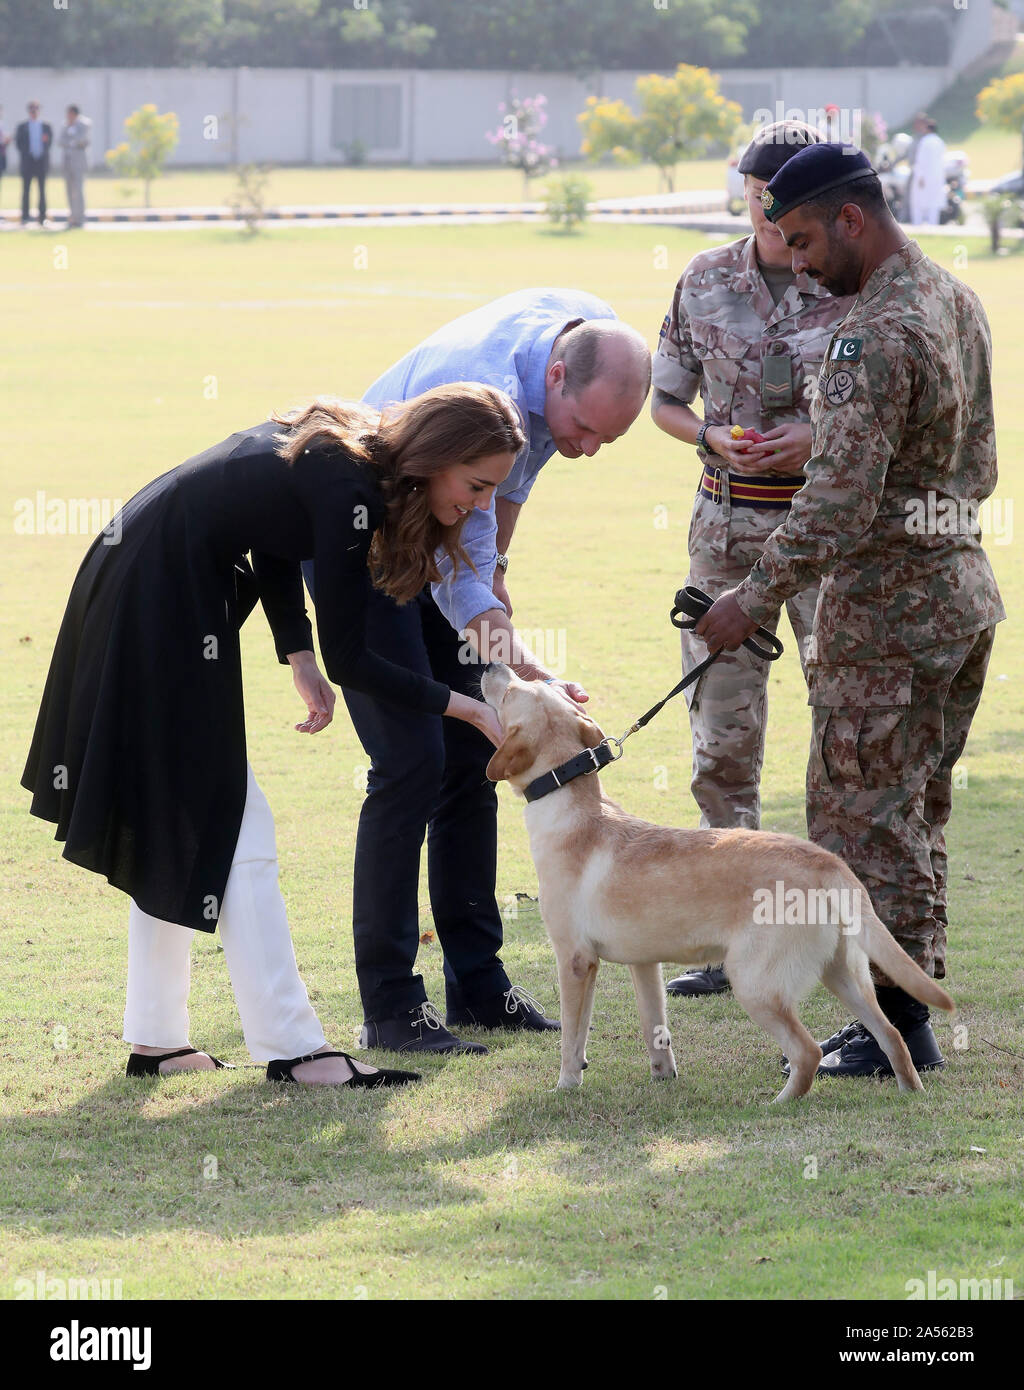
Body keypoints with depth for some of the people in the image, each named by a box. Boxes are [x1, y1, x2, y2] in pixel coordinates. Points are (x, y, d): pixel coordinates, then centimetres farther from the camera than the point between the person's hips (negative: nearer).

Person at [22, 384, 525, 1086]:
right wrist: (465, 708, -12)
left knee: (173, 828, 15)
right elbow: (349, 659, -18)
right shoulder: (348, 490, -23)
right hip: (162, 606, -10)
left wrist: (300, 656, 4)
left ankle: (156, 1039, 21)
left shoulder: (343, 445, 3)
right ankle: (290, 1046, -4)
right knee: (230, 826, -6)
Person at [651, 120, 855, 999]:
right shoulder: (705, 282, 5)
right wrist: (715, 440, -8)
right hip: (728, 525, 3)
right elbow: (665, 400, 13)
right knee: (724, 736, 4)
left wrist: (820, 440, -16)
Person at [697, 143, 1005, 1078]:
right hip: (963, 584, 10)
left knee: (865, 812, -3)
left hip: (886, 608, -10)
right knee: (917, 809, 15)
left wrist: (755, 599, -22)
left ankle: (899, 1029, 0)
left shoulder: (876, 335, -21)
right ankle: (904, 1011, 20)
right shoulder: (960, 304, 10)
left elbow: (840, 501, -26)